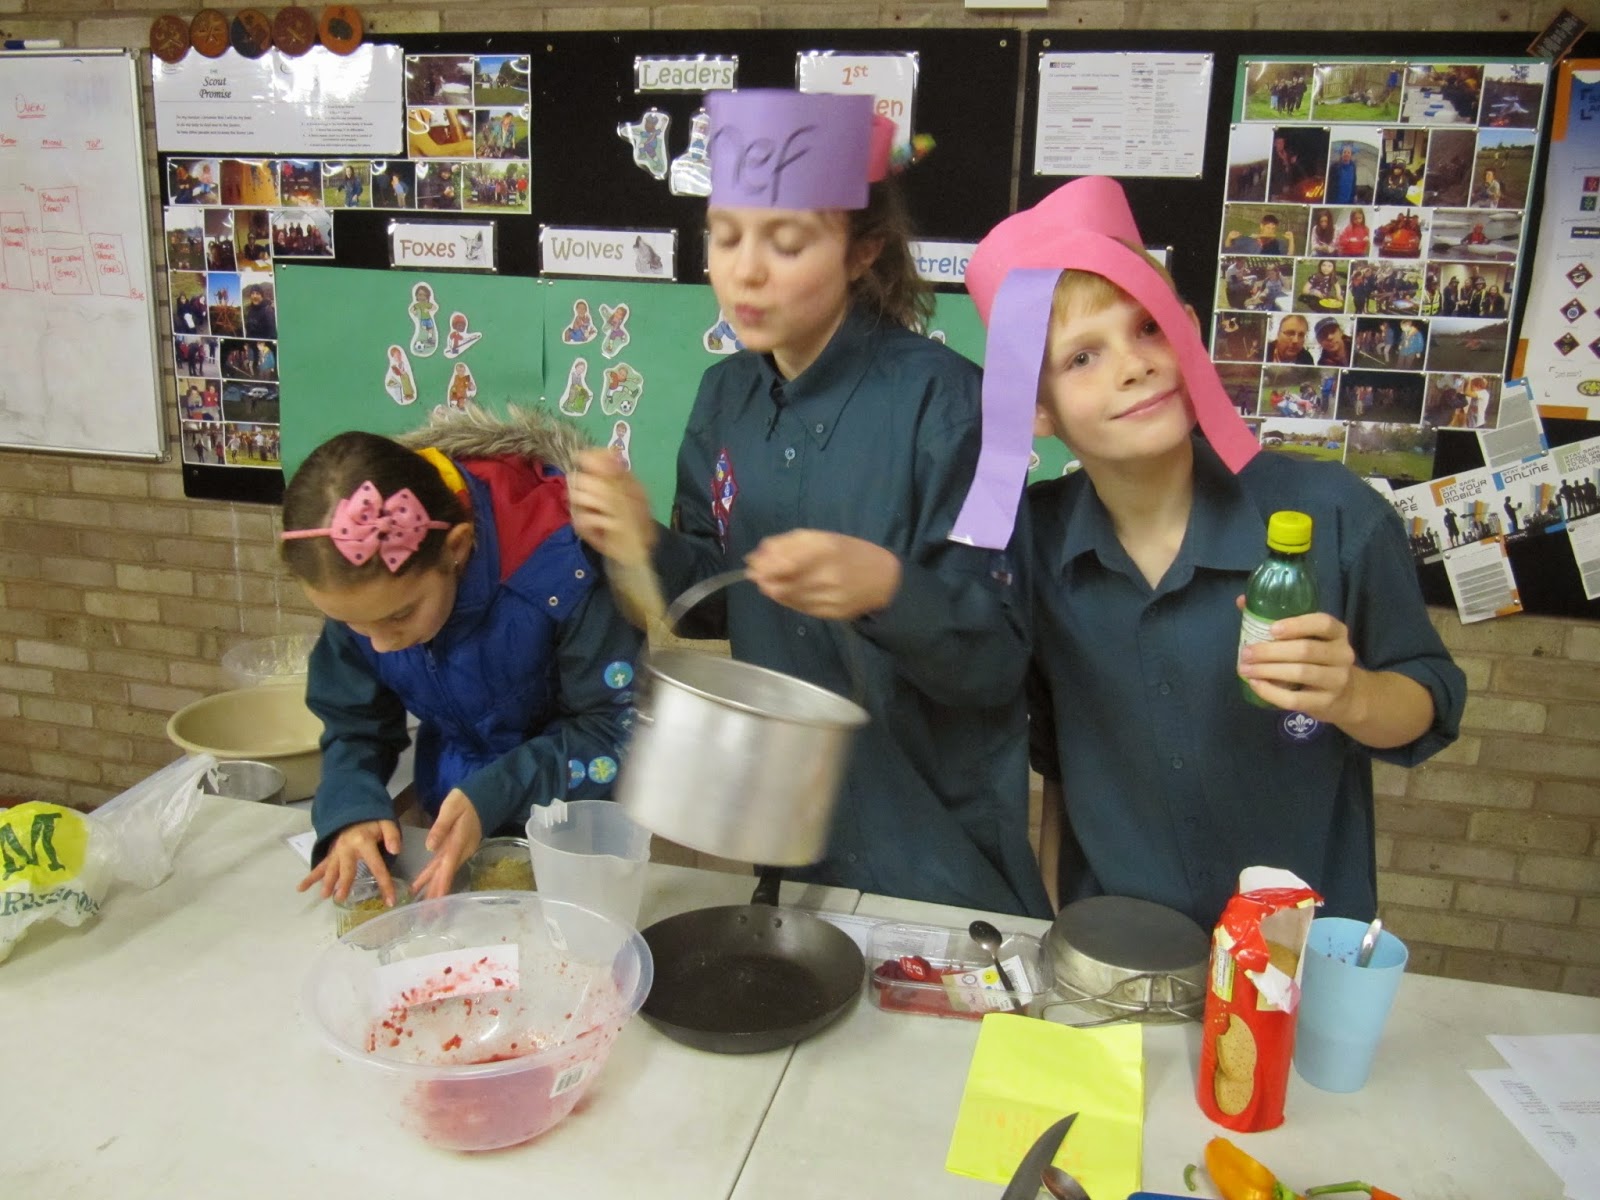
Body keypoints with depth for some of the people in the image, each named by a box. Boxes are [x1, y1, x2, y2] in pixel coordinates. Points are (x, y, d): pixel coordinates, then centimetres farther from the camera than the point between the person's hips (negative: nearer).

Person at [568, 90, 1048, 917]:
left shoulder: (942, 400, -19)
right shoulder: (727, 396, -2)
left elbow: (996, 658, -18)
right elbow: (719, 600, 7)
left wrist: (885, 587, -37)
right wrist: (648, 547, -13)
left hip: (933, 834, -5)